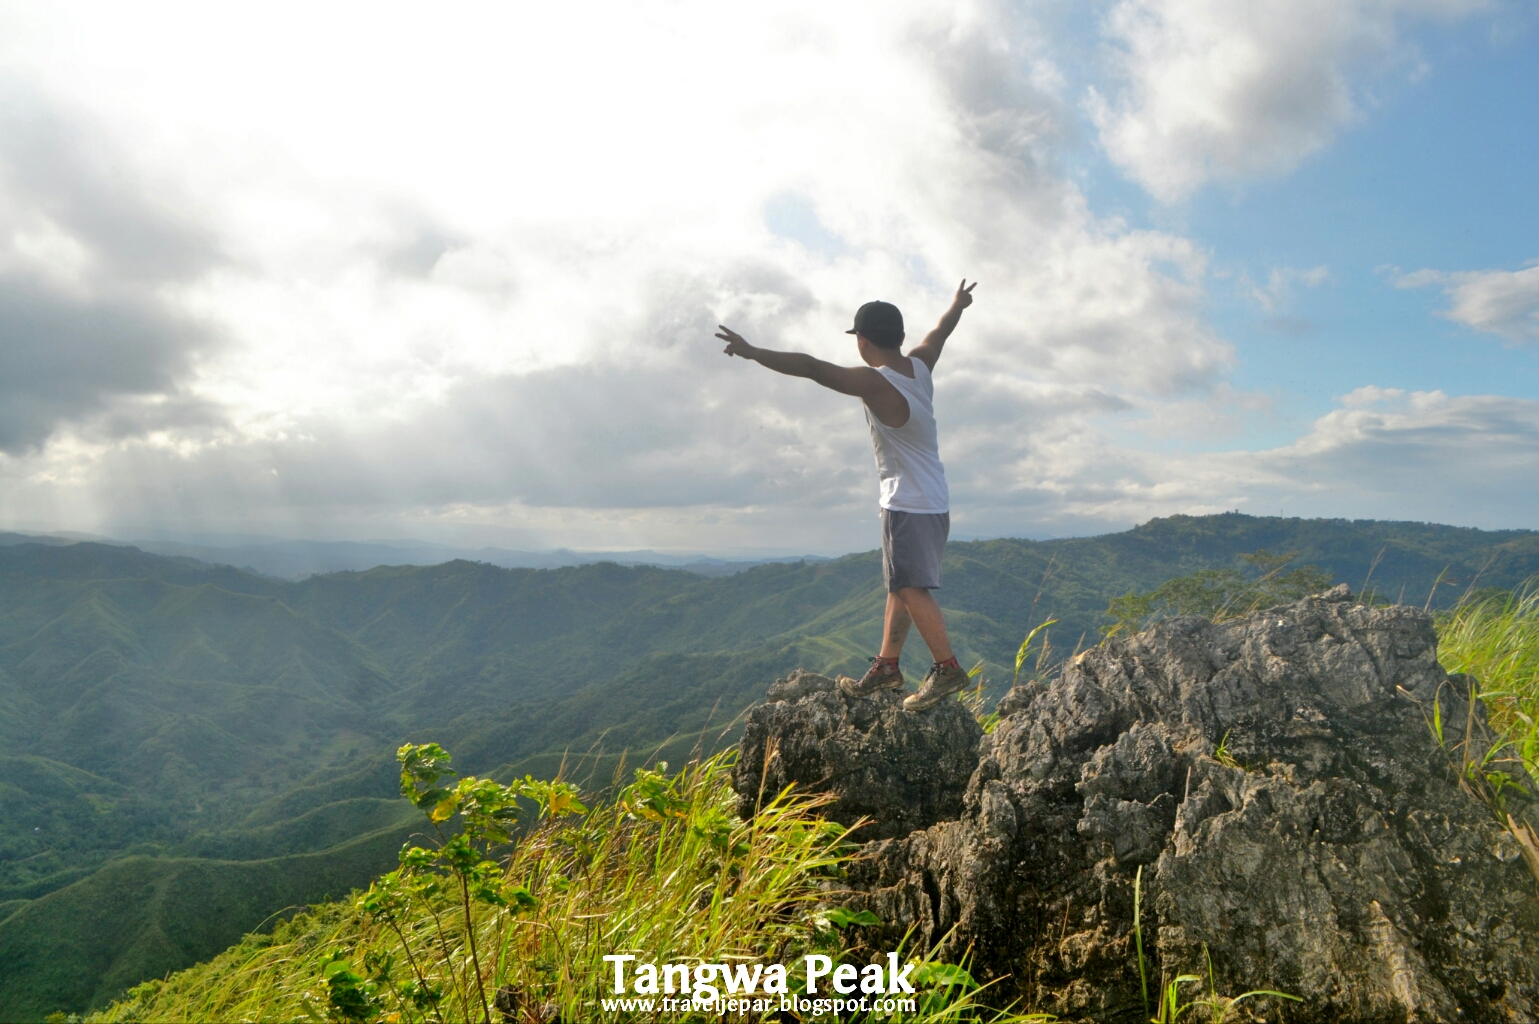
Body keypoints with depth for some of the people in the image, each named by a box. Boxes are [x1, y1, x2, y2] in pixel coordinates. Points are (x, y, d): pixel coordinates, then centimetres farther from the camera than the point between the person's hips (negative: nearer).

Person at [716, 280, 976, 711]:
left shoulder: (874, 383, -18)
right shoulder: (919, 366, 6)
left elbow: (810, 367, -24)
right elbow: (940, 332, 27)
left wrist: (752, 352, -21)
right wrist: (958, 304, 47)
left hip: (908, 506, -9)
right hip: (932, 502, 9)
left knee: (911, 587, -8)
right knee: (900, 585, 13)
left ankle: (947, 668, -8)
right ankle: (886, 665, 20)